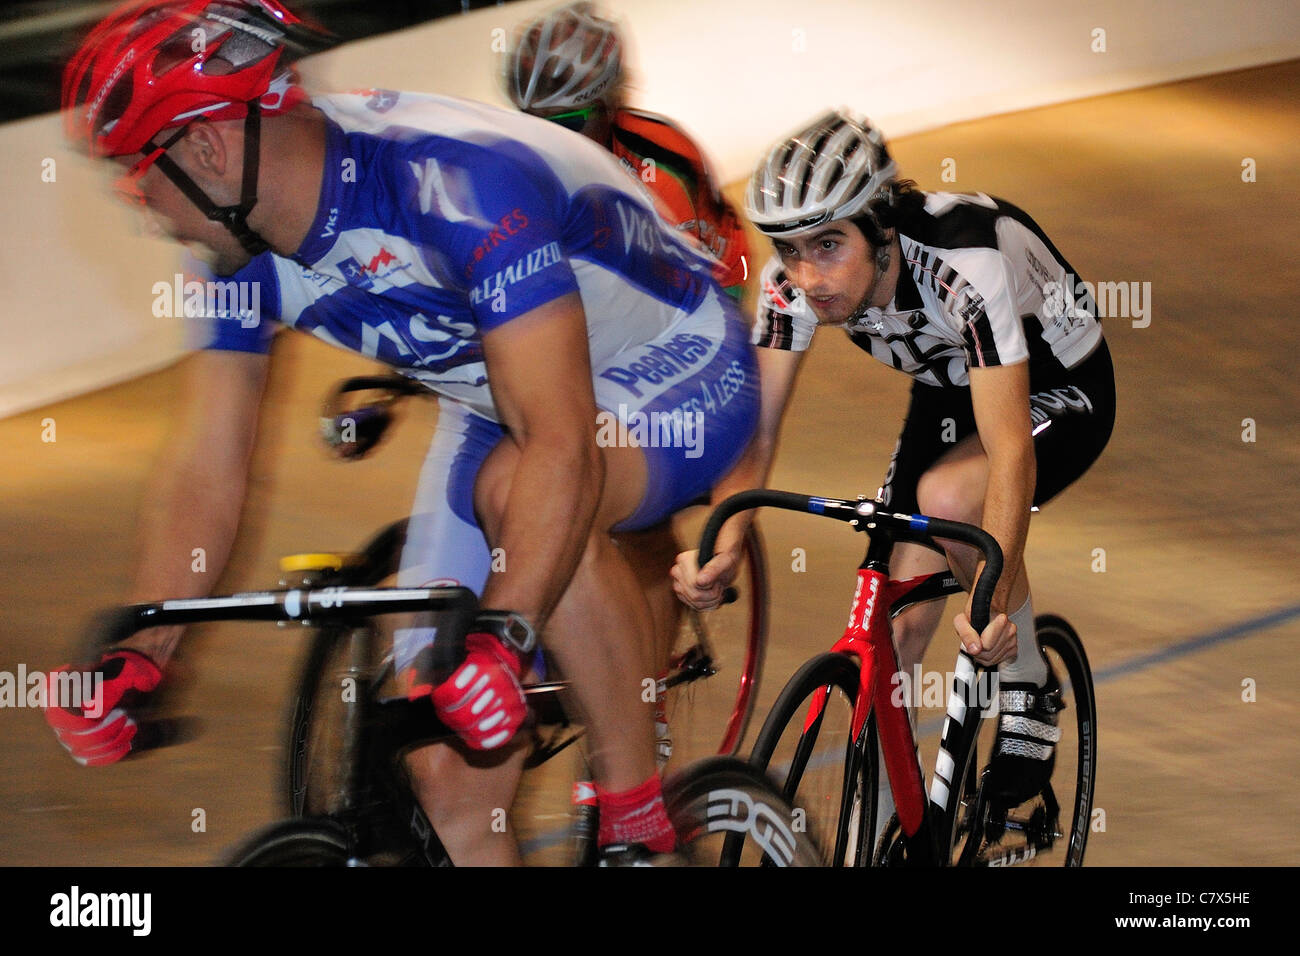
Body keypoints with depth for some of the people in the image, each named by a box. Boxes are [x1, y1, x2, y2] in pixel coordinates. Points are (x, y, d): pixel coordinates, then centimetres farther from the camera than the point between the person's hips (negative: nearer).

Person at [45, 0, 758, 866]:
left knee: (517, 488, -39)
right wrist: (136, 657, -21)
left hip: (677, 373, -7)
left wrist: (502, 634, -55)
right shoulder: (244, 247, -13)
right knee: (448, 788, -6)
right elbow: (209, 470, -7)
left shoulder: (461, 182, -36)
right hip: (496, 400, 7)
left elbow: (561, 442, -44)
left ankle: (641, 825, -23)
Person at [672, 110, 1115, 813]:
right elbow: (755, 430, -23)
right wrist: (720, 547, -42)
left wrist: (994, 592, -58)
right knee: (901, 623, -5)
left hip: (1059, 389, -5)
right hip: (947, 391, 5)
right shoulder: (796, 281, -23)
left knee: (945, 497, -33)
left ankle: (1030, 689, -9)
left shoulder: (966, 262, -39)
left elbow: (1010, 446, -45)